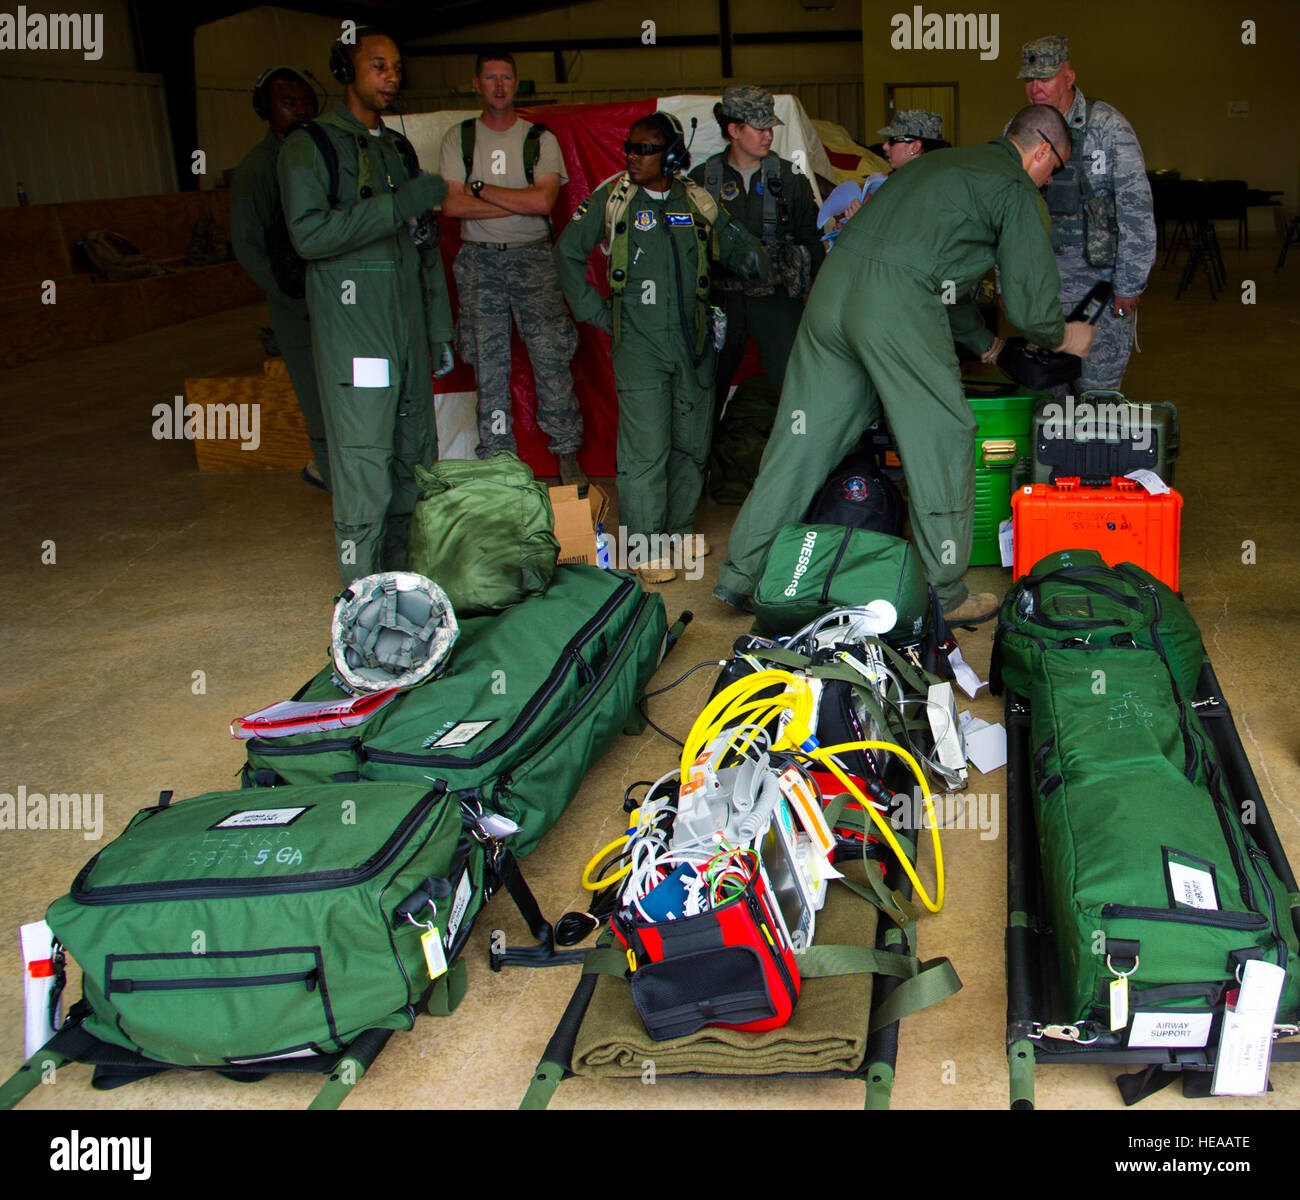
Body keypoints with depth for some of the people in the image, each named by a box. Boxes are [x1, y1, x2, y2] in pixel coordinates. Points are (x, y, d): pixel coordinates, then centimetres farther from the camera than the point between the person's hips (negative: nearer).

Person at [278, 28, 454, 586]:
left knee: (416, 453, 8)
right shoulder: (310, 146, -2)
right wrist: (399, 204, -19)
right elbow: (309, 233, -17)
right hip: (351, 327, -7)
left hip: (408, 326, 7)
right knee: (364, 463, -10)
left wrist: (439, 328, 19)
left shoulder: (399, 148, 20)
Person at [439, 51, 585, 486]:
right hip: (479, 261, 1)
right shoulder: (458, 139, 8)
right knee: (488, 366, 2)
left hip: (533, 258, -1)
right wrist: (520, 203, -8)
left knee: (552, 359, -5)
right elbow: (451, 205, -4)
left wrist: (481, 188, -6)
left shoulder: (541, 139, 5)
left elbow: (544, 201, -9)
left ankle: (567, 454, 6)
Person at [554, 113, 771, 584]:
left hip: (693, 341, 3)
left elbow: (740, 247, 14)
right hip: (639, 344, -3)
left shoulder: (697, 202, 5)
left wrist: (754, 260, -11)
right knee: (646, 447, -9)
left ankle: (679, 529, 26)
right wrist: (596, 310, 5)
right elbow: (568, 251, 9)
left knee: (692, 441, 10)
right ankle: (644, 546, 0)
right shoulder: (612, 198, 1)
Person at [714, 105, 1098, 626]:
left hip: (833, 284, 8)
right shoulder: (1017, 188, 7)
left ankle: (740, 575, 15)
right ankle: (944, 596, 13)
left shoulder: (943, 161, 32)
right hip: (897, 307, -8)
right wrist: (1063, 336, 27)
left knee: (802, 436, 11)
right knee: (942, 438, 5)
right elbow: (1031, 300, 5)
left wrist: (987, 343, 48)